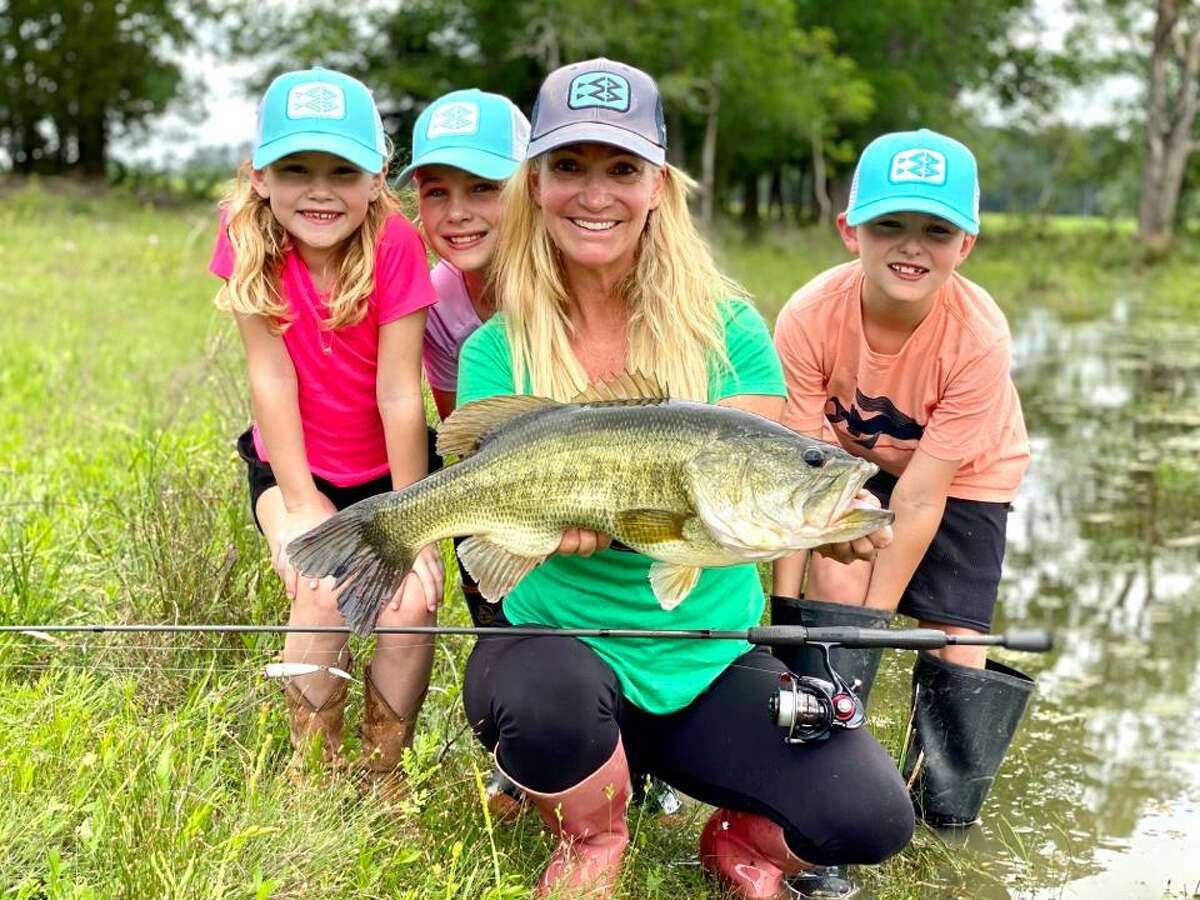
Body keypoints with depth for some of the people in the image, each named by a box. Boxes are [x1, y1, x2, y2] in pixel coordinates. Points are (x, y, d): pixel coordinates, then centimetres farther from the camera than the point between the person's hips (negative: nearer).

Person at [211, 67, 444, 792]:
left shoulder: (395, 244, -23)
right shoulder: (248, 241, -20)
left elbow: (399, 392, -22)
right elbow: (272, 376, -18)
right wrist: (301, 502, -16)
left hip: (387, 463, 0)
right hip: (293, 461, 0)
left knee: (413, 602, -16)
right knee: (322, 595, -21)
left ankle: (383, 778, 7)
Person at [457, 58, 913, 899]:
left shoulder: (725, 328, -4)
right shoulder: (496, 352, -3)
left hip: (712, 659, 1)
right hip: (559, 648, 0)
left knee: (870, 818, -21)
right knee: (547, 693, -36)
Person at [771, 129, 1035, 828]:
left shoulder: (980, 338, -34)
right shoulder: (809, 318, -31)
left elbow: (921, 497, -29)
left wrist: (873, 618, -27)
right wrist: (786, 602, -25)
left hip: (965, 475, -1)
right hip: (852, 457, 1)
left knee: (956, 638, -11)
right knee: (834, 587, -21)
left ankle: (945, 788, 14)